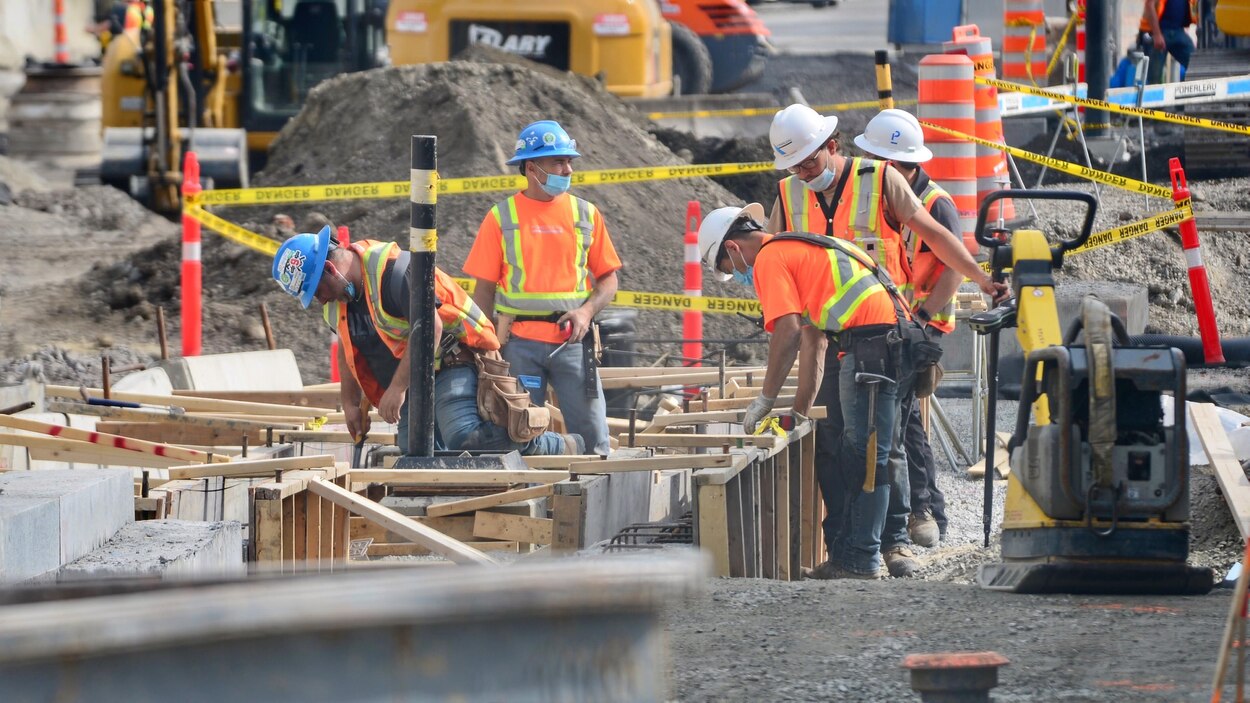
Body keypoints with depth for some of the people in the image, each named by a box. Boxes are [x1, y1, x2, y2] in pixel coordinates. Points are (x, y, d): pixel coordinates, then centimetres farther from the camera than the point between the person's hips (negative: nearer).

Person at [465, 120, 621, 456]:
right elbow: (484, 288, 3)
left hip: (571, 340, 1)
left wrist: (586, 311, -9)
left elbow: (608, 278, 10)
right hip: (520, 341, -1)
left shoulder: (585, 214, 7)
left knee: (592, 438, -3)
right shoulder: (501, 218, 1)